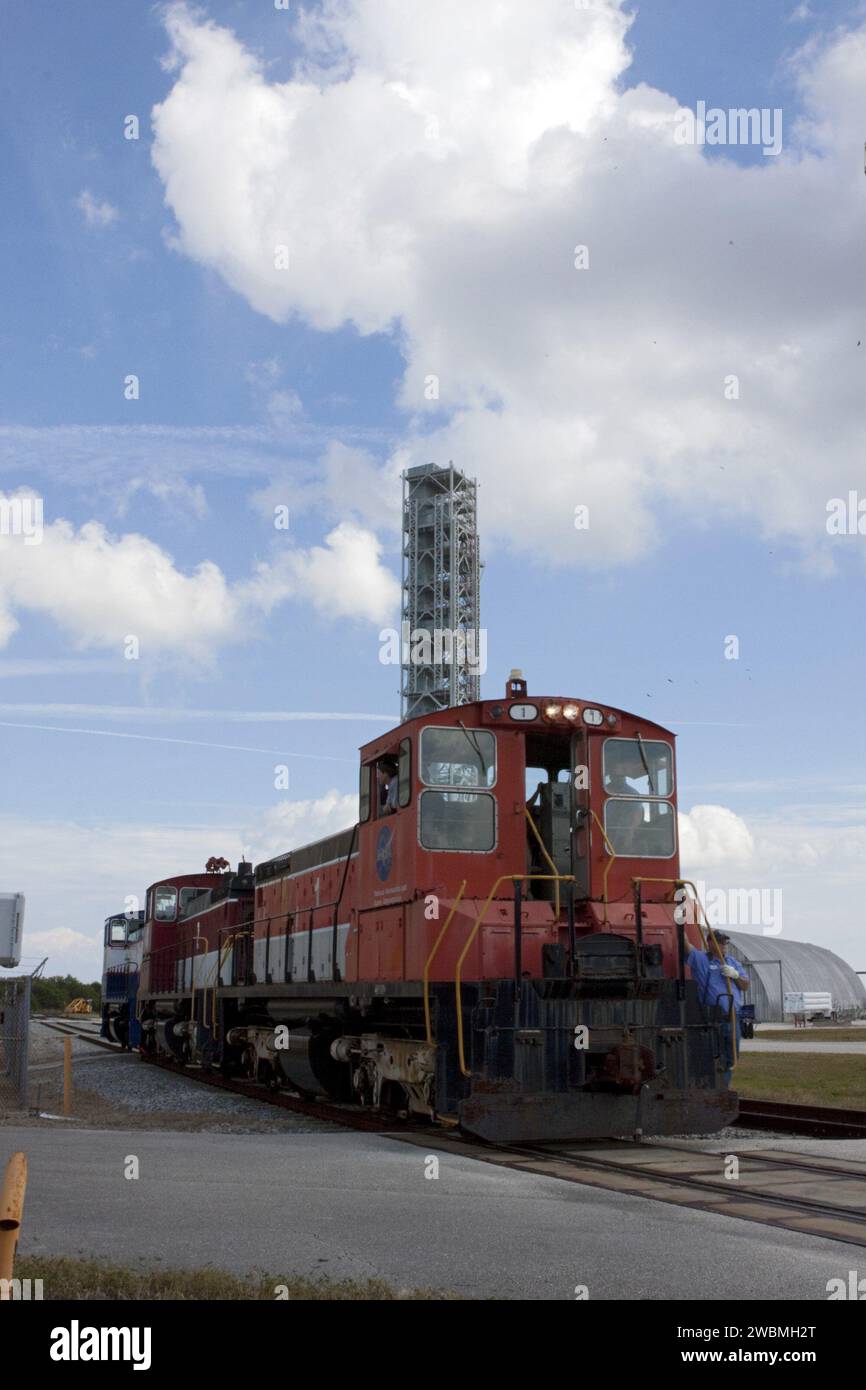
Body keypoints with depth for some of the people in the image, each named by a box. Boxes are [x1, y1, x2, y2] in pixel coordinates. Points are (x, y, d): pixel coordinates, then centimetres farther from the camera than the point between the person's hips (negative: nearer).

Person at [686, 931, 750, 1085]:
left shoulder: (732, 961, 19)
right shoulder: (700, 959, 0)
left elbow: (746, 985, 16)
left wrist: (735, 975, -3)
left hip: (733, 1017, 6)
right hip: (713, 1019, -6)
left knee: (730, 1059, 11)